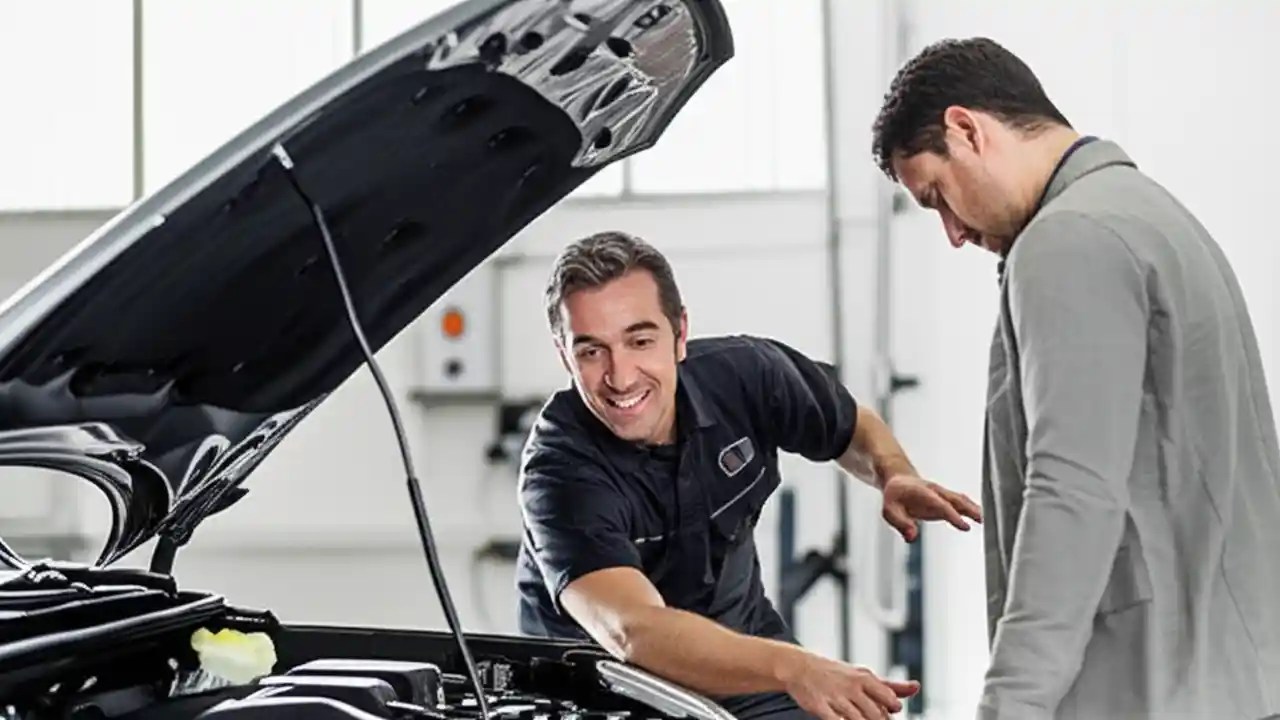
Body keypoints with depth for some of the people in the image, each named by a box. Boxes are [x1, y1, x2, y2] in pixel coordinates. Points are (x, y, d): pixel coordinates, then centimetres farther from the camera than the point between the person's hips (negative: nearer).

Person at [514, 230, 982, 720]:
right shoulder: (563, 471, -28)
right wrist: (792, 667, -57)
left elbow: (854, 427, 11)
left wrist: (897, 477, -13)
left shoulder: (745, 374, -12)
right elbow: (634, 633, -44)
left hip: (738, 651, 4)